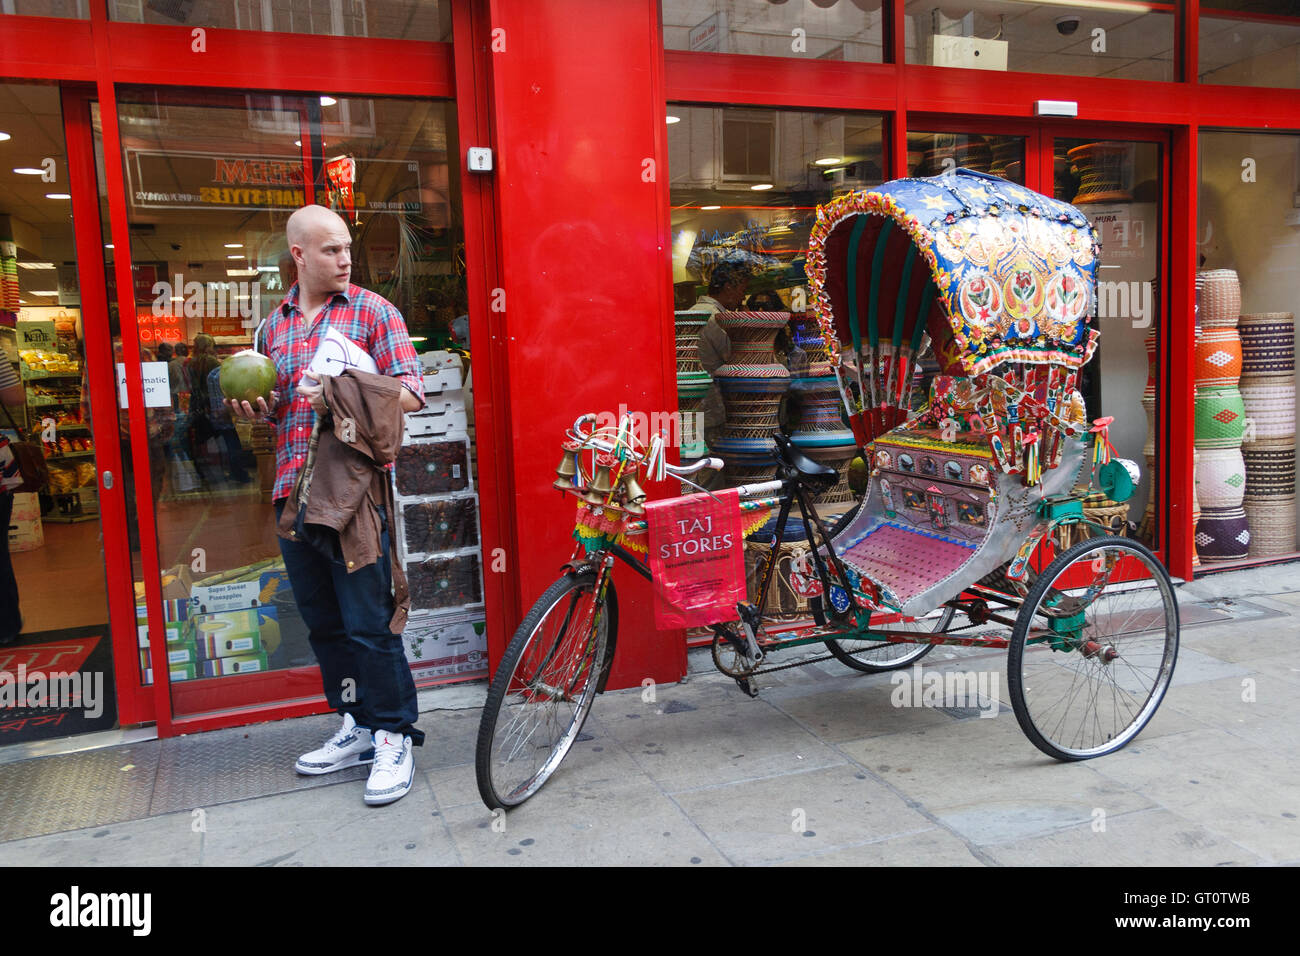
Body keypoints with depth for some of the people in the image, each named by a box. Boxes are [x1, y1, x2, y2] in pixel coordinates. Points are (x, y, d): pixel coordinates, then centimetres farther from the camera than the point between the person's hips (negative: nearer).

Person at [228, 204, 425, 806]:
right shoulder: (273, 326, 16)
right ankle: (357, 727, 26)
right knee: (323, 620, 12)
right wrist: (254, 411, 3)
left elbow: (410, 395, -6)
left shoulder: (372, 311, 1)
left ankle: (394, 738, 9)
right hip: (293, 491, 6)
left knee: (368, 620, -5)